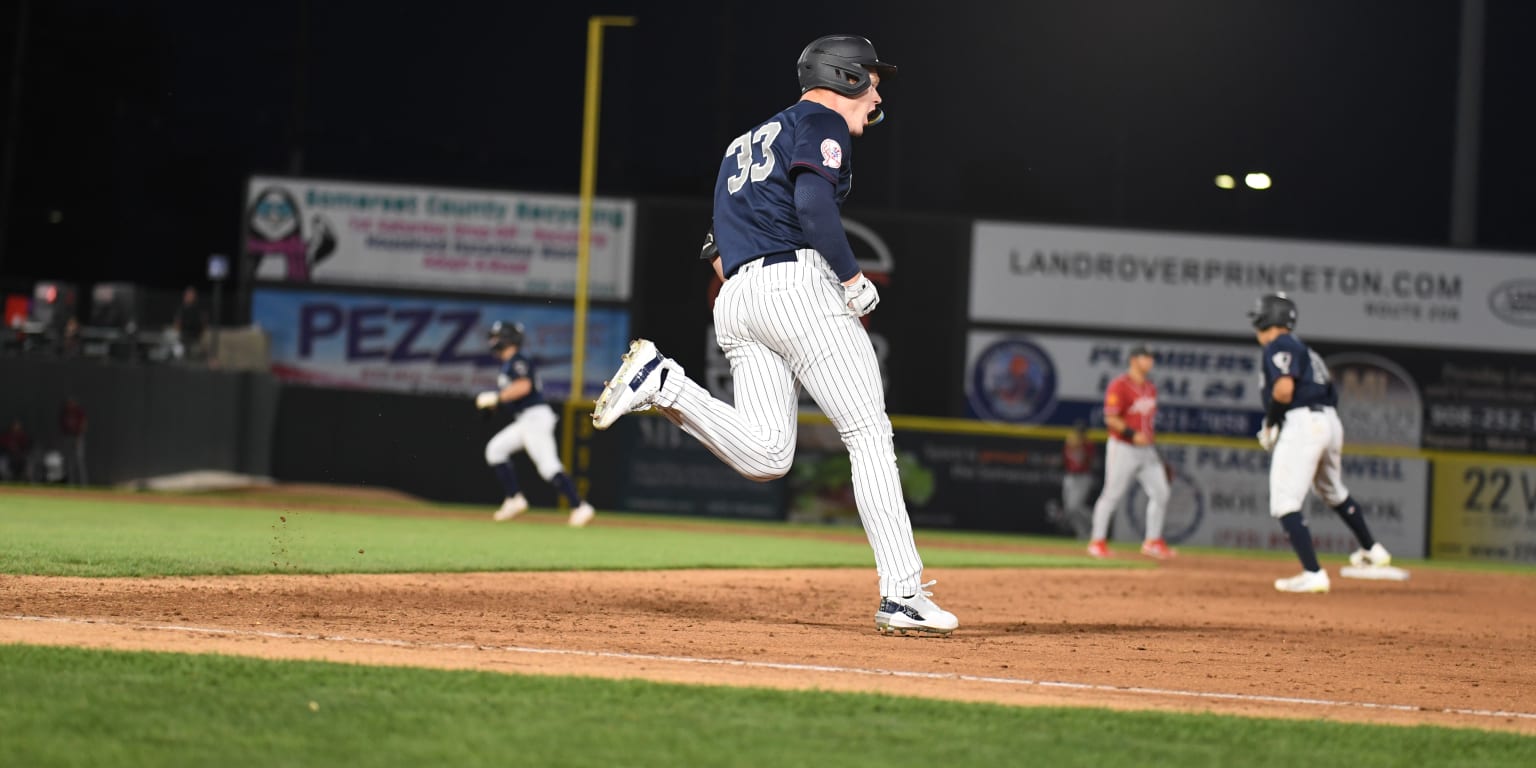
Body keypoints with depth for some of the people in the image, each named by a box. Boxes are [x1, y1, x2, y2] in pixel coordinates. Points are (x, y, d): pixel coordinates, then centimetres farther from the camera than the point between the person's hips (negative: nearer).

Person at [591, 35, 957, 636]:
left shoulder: (747, 142, 30)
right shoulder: (821, 123, 3)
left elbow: (718, 252, 27)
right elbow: (813, 202, -16)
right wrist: (853, 277, -10)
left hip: (736, 298, 8)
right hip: (799, 283, -8)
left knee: (764, 458, -1)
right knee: (869, 434, -6)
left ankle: (663, 383, -17)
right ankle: (902, 595, -12)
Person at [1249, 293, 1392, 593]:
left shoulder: (1278, 346, -5)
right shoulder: (1305, 351, 23)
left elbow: (1283, 389, -21)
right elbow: (1330, 393, 18)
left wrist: (1269, 424, -6)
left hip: (1301, 423, -10)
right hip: (1330, 422, 10)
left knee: (1285, 504, -10)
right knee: (1334, 492, 31)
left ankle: (1313, 574, -21)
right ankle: (1372, 551, 45)